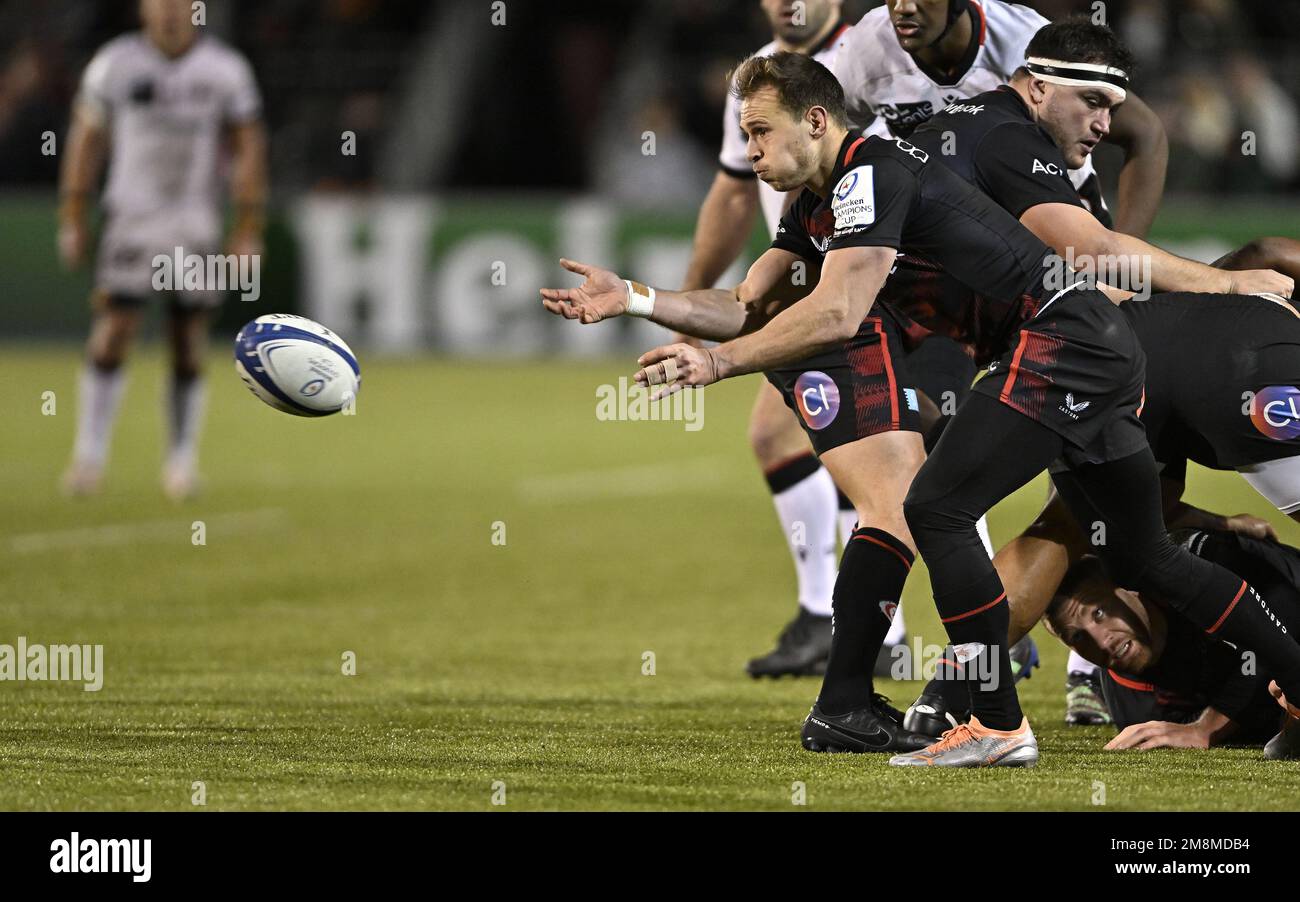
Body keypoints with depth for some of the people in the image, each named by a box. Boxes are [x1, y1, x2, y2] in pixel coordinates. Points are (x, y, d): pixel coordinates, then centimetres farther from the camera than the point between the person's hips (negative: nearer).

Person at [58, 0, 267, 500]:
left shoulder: (225, 70, -3)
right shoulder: (115, 64, -4)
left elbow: (248, 152, 1)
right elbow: (86, 141, 4)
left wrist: (248, 233, -3)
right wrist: (72, 222, 4)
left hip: (197, 228, 1)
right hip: (131, 221, -1)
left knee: (188, 346, 2)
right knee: (112, 336, -10)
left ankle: (181, 460, 14)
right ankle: (89, 454, -4)